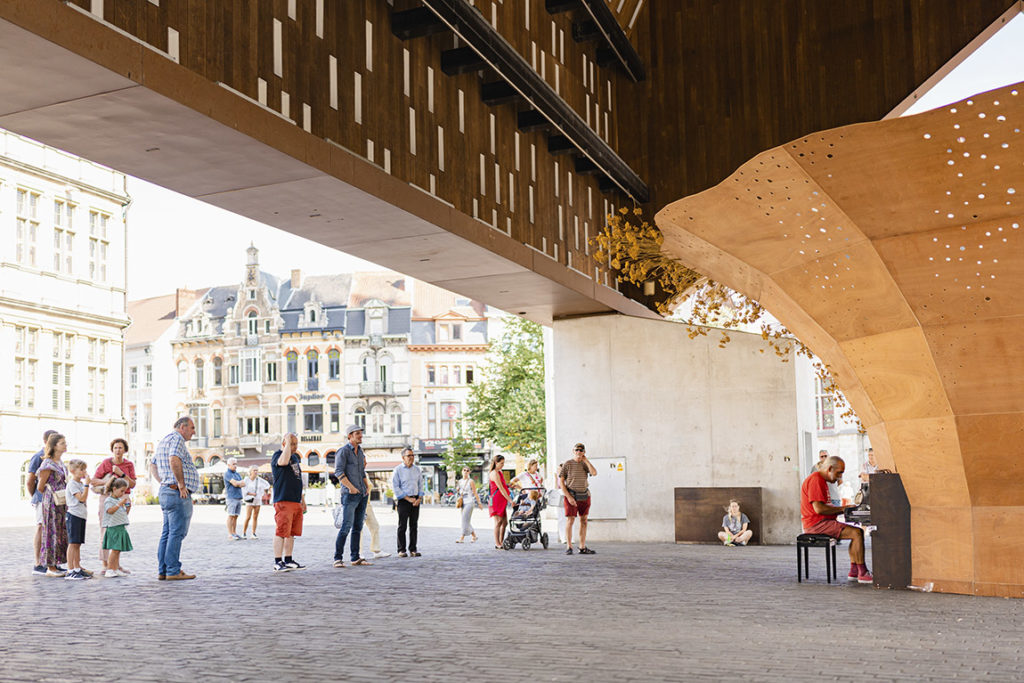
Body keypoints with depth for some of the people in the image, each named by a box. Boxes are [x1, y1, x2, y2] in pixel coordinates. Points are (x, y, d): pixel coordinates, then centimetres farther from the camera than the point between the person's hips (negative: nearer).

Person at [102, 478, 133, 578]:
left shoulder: (120, 500, 17)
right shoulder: (109, 500, -6)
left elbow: (124, 513, 24)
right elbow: (110, 510, -25)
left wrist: (126, 506, 7)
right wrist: (120, 503, -30)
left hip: (121, 528, 8)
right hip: (113, 528, -8)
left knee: (118, 550, 9)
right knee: (115, 549, -12)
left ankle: (116, 569, 12)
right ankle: (109, 570, -8)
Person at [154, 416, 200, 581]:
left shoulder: (163, 441, 22)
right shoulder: (177, 439, -10)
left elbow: (155, 466, 28)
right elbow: (174, 460, -27)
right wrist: (181, 484, -22)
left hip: (165, 490, 10)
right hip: (178, 494, -10)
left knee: (167, 533, 11)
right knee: (177, 532, -8)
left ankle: (163, 570, 12)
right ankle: (173, 571, -8)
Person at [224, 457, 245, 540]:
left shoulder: (238, 473, 19)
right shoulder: (227, 473, -5)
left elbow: (243, 484, 10)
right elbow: (234, 483, -16)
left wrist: (237, 483, -8)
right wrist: (240, 482, 3)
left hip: (239, 497, 7)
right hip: (231, 497, -7)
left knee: (235, 516, 8)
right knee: (231, 516, -7)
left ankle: (234, 533, 11)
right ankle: (230, 535, -6)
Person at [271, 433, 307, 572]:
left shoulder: (296, 457, 20)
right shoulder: (277, 455, -5)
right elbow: (283, 462, -31)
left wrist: (303, 499, 24)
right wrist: (288, 443, -20)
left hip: (296, 502, 8)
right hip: (283, 501, -8)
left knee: (292, 533, 10)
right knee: (281, 532, -9)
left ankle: (288, 560, 17)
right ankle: (278, 562, -7)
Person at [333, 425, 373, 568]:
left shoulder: (360, 452, 18)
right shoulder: (343, 451, -5)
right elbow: (338, 472, -13)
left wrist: (367, 487, 12)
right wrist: (351, 487, -17)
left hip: (362, 495, 8)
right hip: (350, 495, -7)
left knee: (358, 527, 8)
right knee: (346, 526, -12)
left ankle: (355, 558, 12)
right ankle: (338, 558, -8)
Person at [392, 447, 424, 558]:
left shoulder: (417, 470, 11)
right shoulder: (397, 470, -3)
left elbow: (421, 485, 14)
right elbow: (395, 487, -7)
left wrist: (420, 498, -2)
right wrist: (408, 499, -11)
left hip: (416, 500, 4)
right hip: (403, 500, -4)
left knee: (414, 525, 3)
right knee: (402, 525, -4)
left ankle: (413, 550, 6)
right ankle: (401, 550, 0)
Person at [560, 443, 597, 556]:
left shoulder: (585, 464, 8)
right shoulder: (567, 464, -4)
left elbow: (594, 473, -12)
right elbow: (562, 482, -7)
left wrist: (586, 460, -8)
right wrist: (569, 497, -14)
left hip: (585, 496, 5)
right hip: (571, 496, -5)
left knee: (584, 521, 6)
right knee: (570, 520, -8)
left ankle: (582, 548, 11)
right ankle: (569, 547, -4)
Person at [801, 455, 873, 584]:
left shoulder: (821, 480, 21)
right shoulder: (815, 480, -14)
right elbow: (819, 508, -22)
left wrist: (842, 510, 6)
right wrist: (842, 509, -13)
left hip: (822, 522, 11)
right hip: (816, 524, -11)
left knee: (858, 531, 4)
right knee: (856, 533, -18)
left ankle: (854, 571, -1)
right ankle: (862, 573, -14)